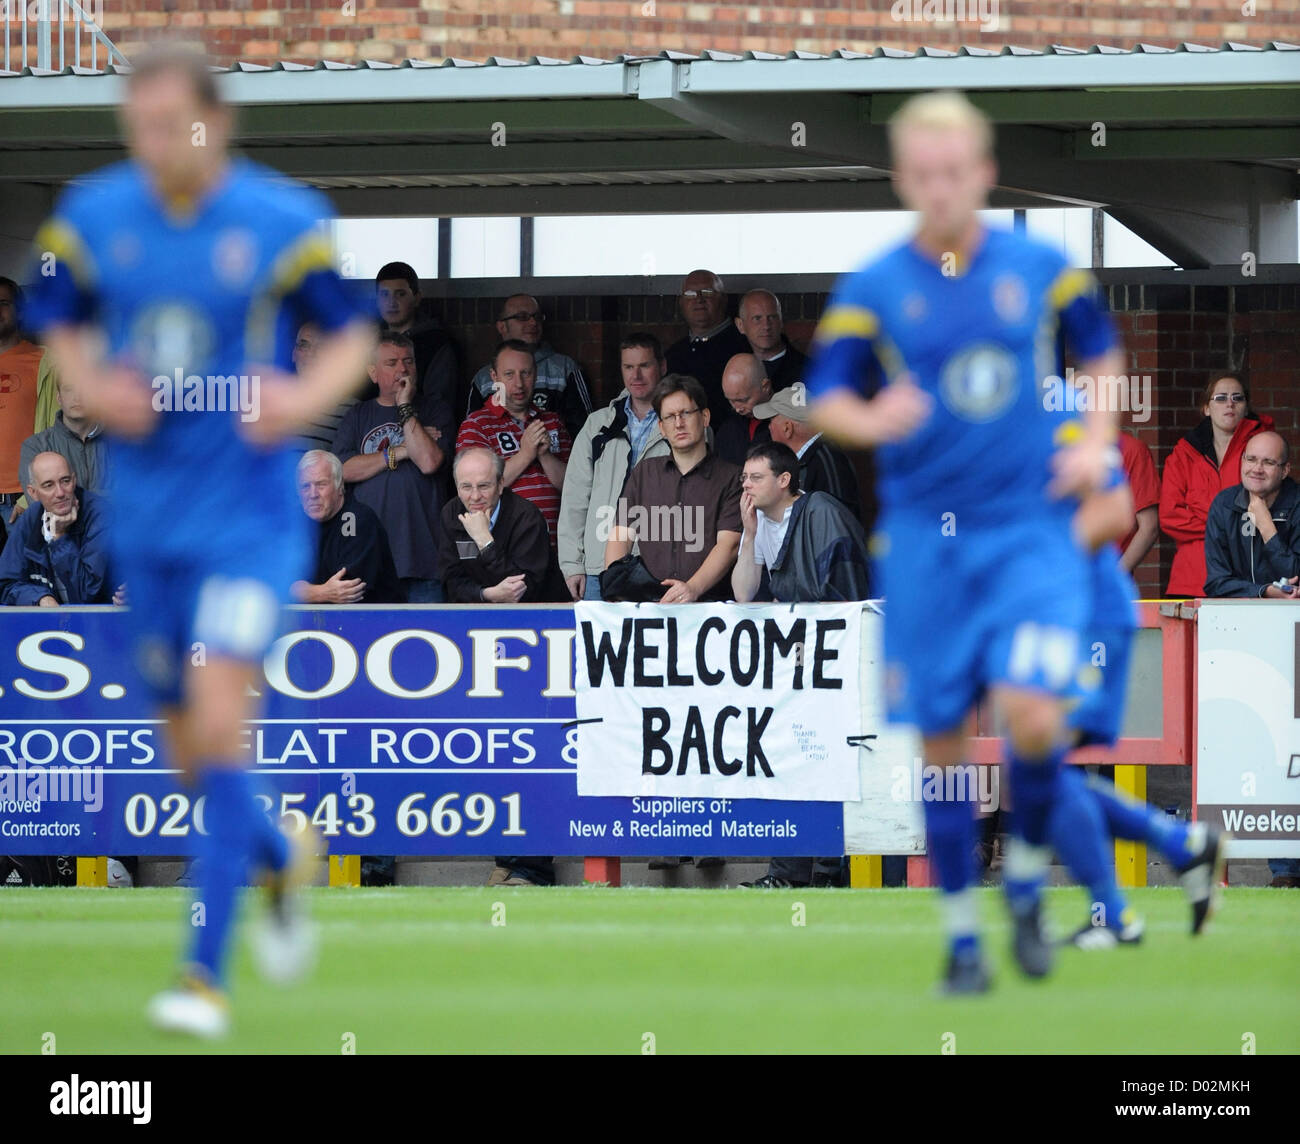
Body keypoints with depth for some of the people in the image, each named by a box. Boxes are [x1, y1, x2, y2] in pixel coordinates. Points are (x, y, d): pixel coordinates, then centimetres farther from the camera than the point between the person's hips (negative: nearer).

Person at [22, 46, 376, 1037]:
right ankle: (283, 862, 44)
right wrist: (93, 389, -6)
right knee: (191, 751, 12)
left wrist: (312, 395, -18)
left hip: (249, 517, -4)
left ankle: (206, 974, -14)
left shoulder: (282, 220, -9)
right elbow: (62, 323, 15)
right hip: (148, 518, 4)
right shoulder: (95, 215, 0)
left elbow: (357, 331, 2)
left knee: (217, 728, -17)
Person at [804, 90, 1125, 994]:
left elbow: (1102, 350, 17)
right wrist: (873, 422, -25)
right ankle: (962, 935, 18)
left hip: (1033, 529, 0)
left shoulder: (1040, 267, 1)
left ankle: (1028, 882, 7)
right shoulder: (871, 290, -1)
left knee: (1032, 715, -19)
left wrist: (1097, 442, 2)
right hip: (926, 539, 0)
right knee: (942, 744, 2)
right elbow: (825, 399, -3)